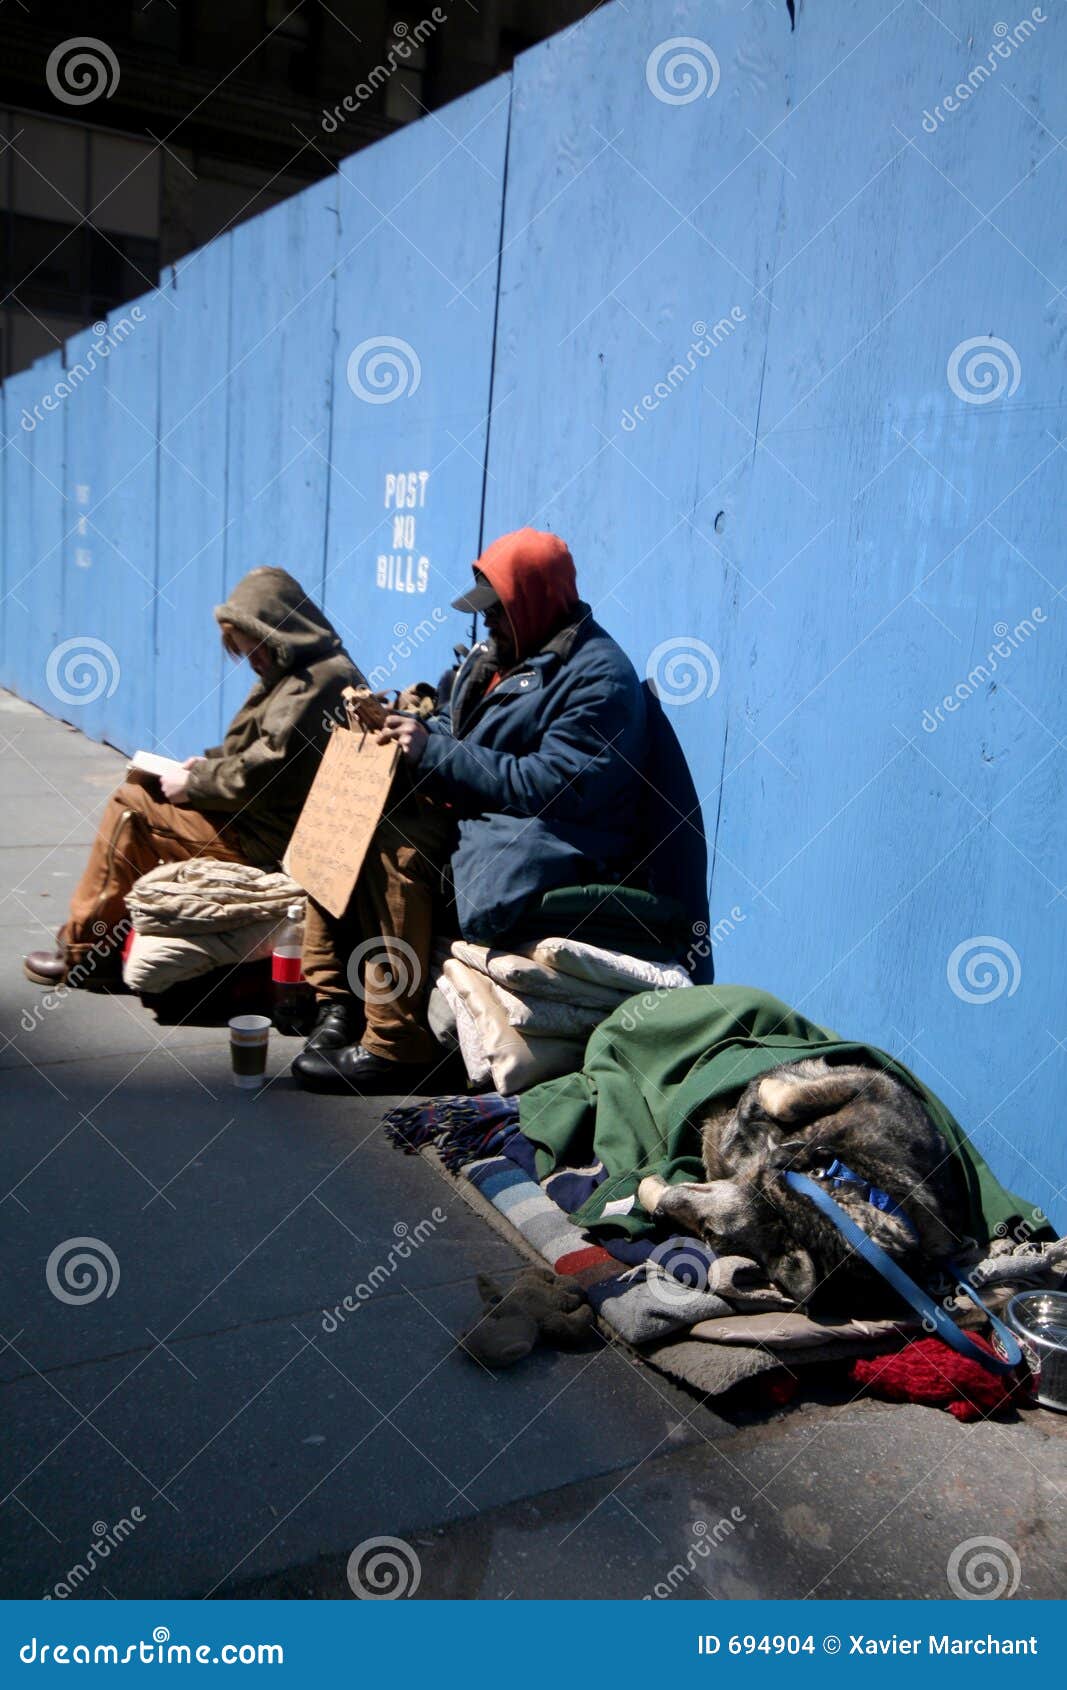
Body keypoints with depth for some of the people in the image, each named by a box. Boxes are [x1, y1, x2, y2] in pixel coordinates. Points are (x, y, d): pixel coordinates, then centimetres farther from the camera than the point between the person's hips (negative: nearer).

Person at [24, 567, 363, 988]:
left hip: (265, 840, -11)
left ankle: (81, 953, 9)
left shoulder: (318, 682, -21)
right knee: (137, 792, 18)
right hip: (264, 822, 11)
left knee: (129, 808, -6)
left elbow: (260, 775, -26)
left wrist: (193, 784, -12)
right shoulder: (307, 672, 12)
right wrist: (211, 762, 8)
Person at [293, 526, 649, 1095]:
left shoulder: (599, 675, -13)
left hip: (546, 846, -10)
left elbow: (558, 787, -22)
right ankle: (337, 1001, -3)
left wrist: (435, 753, -21)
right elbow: (459, 736, 22)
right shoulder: (502, 651, 16)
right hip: (471, 813, 10)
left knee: (391, 850, -30)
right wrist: (416, 729, -2)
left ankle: (395, 1045, -23)